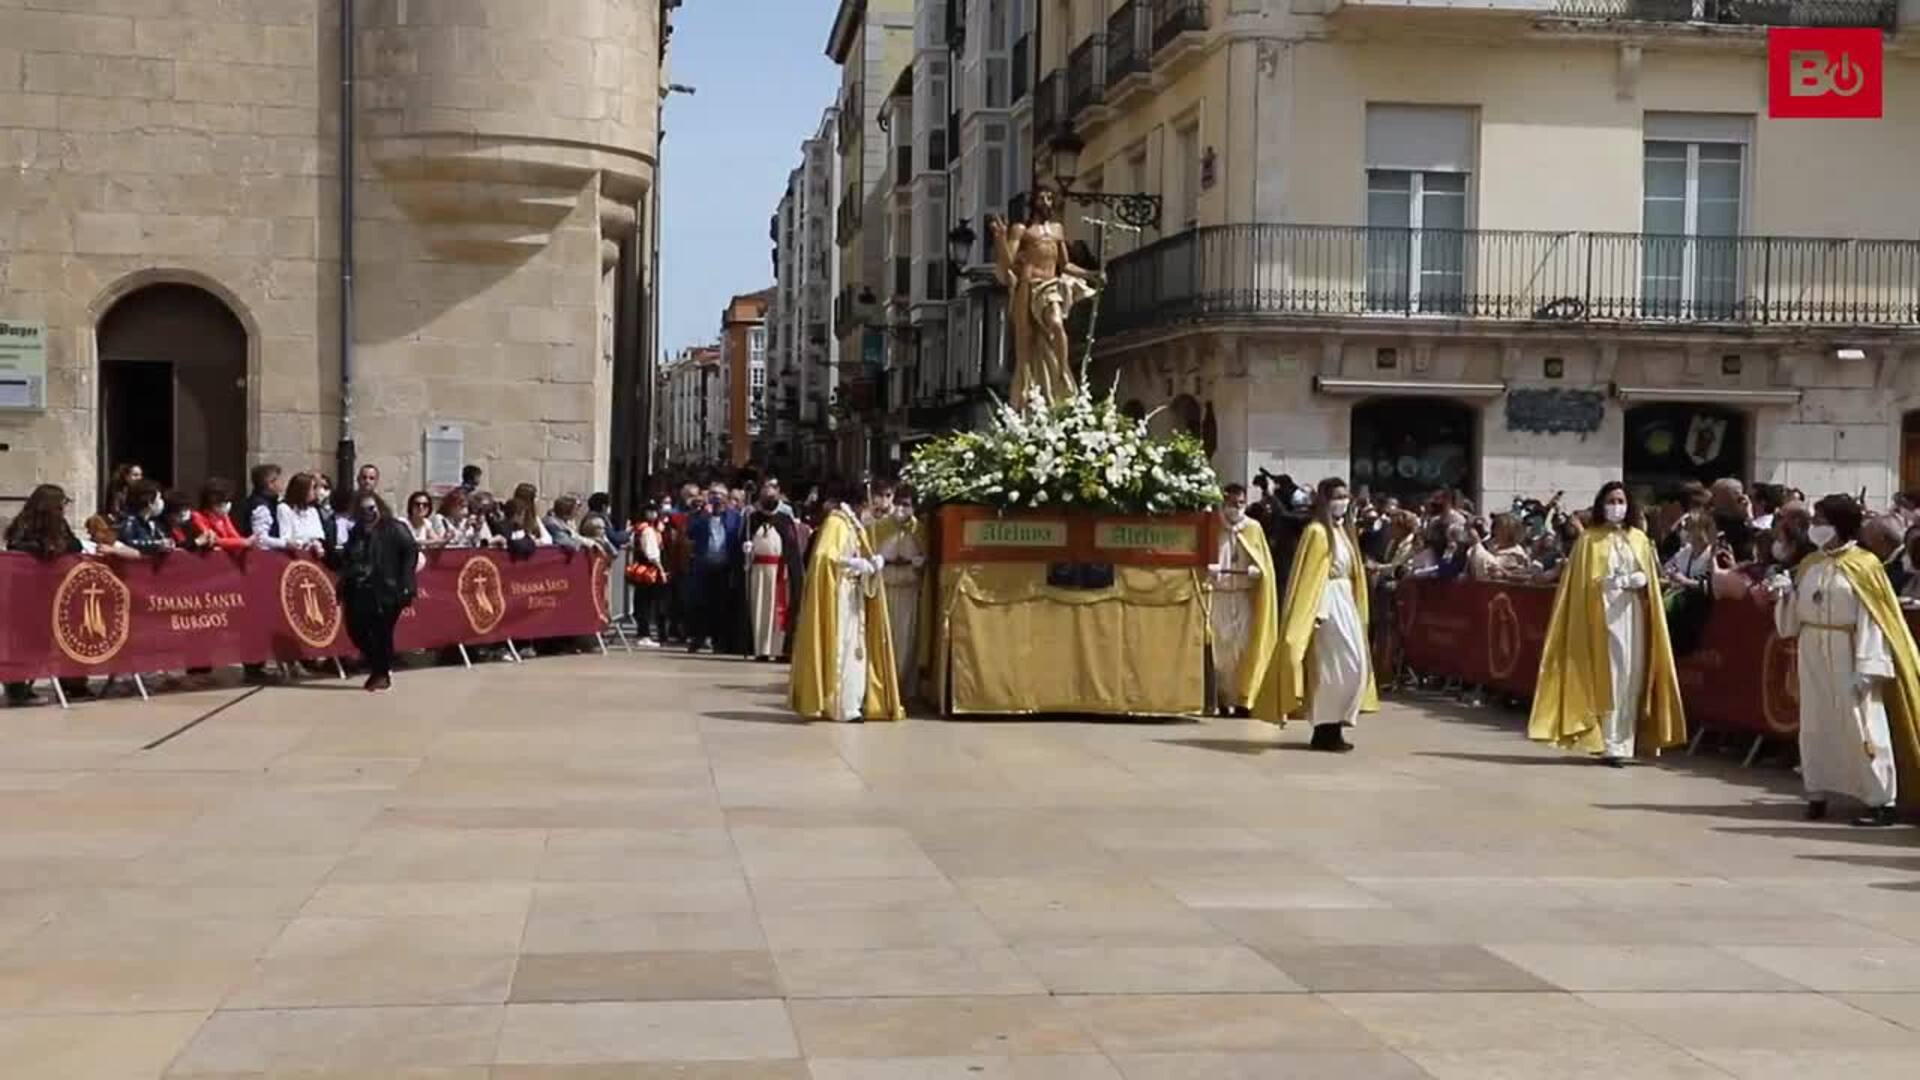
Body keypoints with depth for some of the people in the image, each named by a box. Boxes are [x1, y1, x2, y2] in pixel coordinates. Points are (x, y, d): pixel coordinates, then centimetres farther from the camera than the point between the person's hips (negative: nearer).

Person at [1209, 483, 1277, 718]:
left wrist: (1255, 570, -13)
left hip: (1246, 596, 0)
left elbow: (1264, 564, 7)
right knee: (1222, 648, -1)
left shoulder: (1253, 529, 7)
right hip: (1220, 596, 0)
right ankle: (1224, 700, 4)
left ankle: (1243, 699, -4)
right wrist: (1210, 568, -16)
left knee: (1245, 647, -6)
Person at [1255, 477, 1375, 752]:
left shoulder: (1344, 530, 15)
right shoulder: (1317, 531, -10)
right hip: (1328, 604, -9)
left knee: (1354, 666, 7)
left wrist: (1355, 607, 11)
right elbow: (1308, 576, -14)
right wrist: (1315, 612, -20)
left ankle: (1332, 726, 13)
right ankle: (1326, 730, 0)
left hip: (1346, 603, 9)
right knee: (1334, 667, -8)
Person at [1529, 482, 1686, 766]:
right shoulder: (1590, 539, 1)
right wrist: (1623, 581, -13)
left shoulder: (1639, 539, 14)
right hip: (1604, 613, -4)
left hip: (1633, 614, 4)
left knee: (1632, 677, 2)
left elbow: (1650, 577, 15)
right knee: (1609, 678, -9)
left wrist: (1641, 580, -7)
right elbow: (1585, 581, -2)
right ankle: (1609, 745, -9)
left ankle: (1624, 743, 8)